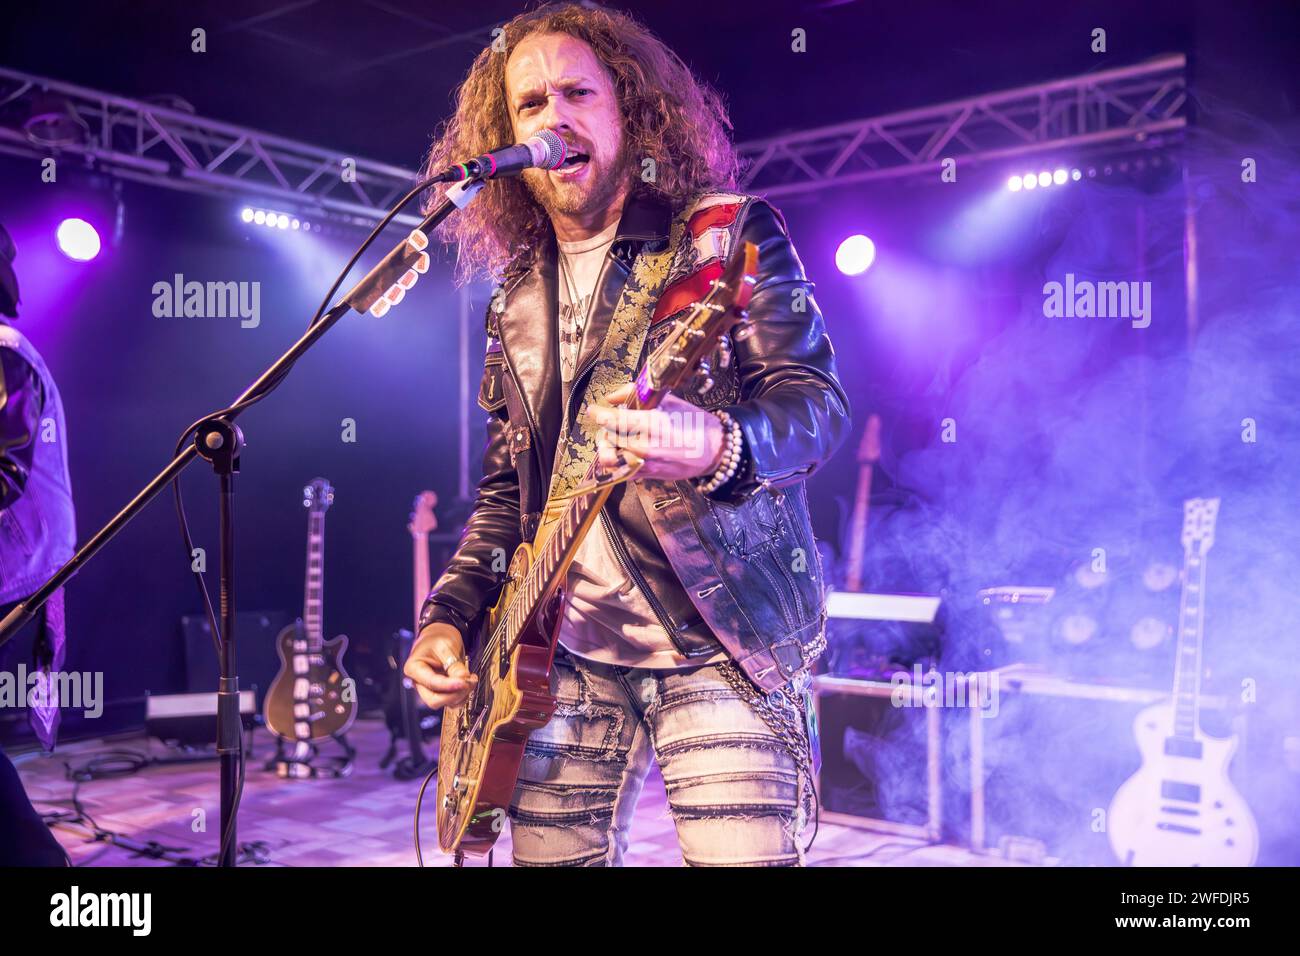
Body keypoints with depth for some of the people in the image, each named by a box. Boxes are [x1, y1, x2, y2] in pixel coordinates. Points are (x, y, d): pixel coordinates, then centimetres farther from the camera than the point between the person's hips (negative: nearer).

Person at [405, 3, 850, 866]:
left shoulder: (726, 233, -1)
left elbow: (819, 400, -11)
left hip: (720, 638, -5)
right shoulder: (517, 299, 15)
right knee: (550, 856, 8)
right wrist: (450, 617, 10)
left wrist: (720, 447, -32)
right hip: (566, 648, 5)